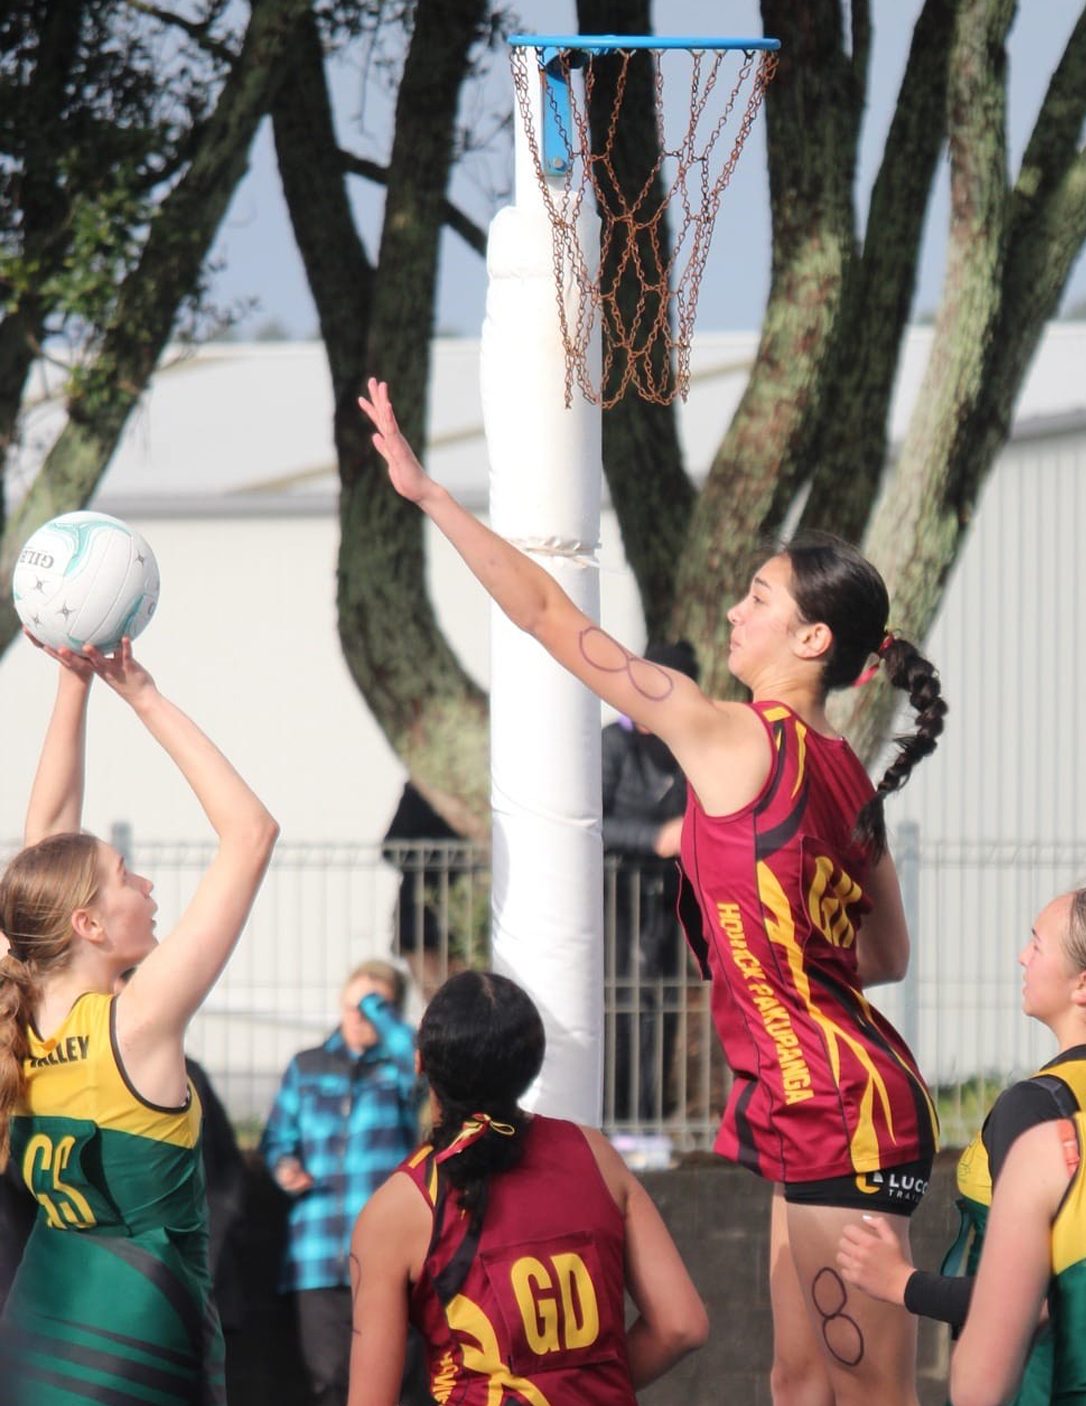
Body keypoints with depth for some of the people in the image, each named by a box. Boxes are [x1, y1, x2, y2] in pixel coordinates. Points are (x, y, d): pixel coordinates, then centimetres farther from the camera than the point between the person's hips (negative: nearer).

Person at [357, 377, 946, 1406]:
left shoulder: (734, 739, -11)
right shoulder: (847, 779, 12)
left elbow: (550, 619, -9)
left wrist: (427, 493, -4)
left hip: (832, 1112, -9)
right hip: (839, 1107, 9)